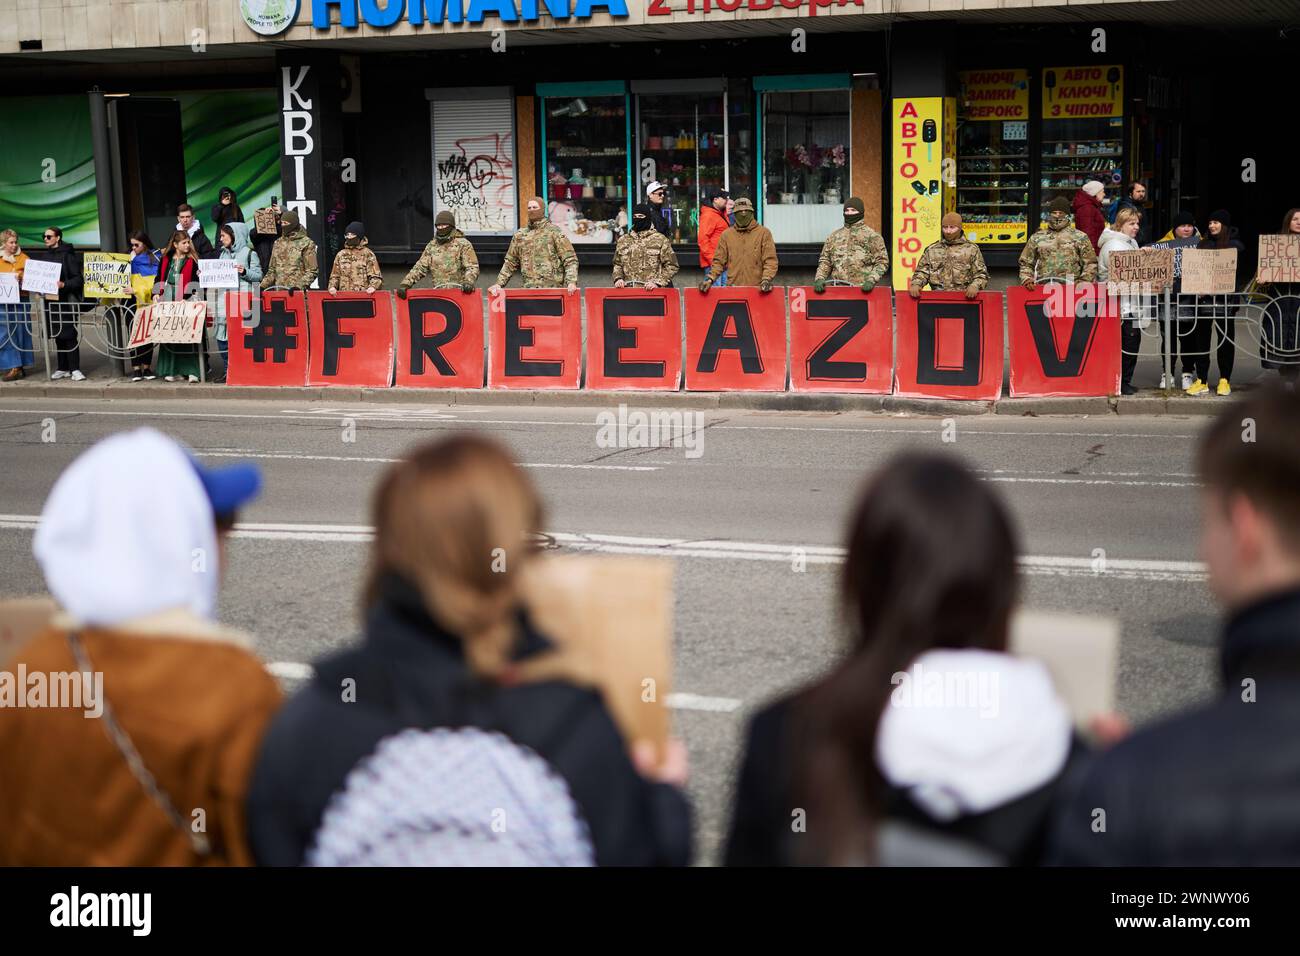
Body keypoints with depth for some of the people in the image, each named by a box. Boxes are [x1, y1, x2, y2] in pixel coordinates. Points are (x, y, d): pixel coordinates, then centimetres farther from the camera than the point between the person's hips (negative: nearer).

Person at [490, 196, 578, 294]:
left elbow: (570, 260, -2)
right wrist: (499, 284, 12)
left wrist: (571, 282, -15)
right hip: (528, 289, 3)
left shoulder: (554, 231, 2)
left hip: (552, 288, -3)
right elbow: (510, 263, 21)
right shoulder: (519, 235, 15)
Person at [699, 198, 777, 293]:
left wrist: (766, 279, -16)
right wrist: (710, 279, -4)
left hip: (757, 289, -2)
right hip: (733, 288, 2)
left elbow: (770, 260, 0)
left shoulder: (764, 233, 5)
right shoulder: (727, 235, 12)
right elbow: (719, 261, 12)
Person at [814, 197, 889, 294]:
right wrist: (820, 278, -1)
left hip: (862, 290, -3)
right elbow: (825, 261, 17)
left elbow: (882, 262, 1)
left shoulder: (872, 236, 4)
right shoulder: (834, 237, 16)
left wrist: (871, 280, -14)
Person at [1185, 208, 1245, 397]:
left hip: (1225, 298, -4)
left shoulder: (1234, 246, 1)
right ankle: (1201, 381, 7)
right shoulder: (1203, 244, 13)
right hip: (1203, 297, 4)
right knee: (1200, 338, 2)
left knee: (1225, 339, 3)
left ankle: (1224, 381, 11)